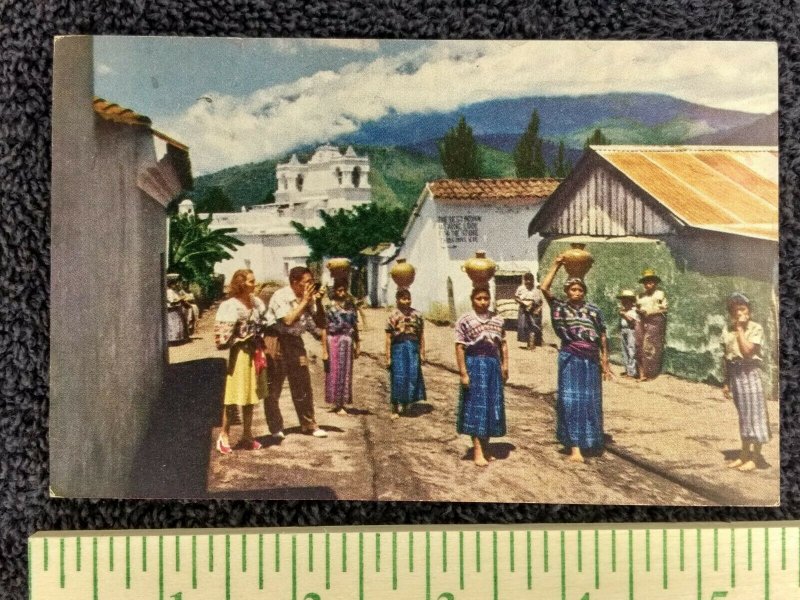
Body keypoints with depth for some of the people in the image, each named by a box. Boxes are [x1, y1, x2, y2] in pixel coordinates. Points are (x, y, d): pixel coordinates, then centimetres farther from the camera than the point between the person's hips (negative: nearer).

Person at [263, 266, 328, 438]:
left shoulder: (308, 298, 3)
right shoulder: (280, 296, -15)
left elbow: (320, 324, 3)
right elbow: (288, 320, -26)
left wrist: (318, 302, -10)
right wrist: (304, 301, -20)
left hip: (295, 342, 6)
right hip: (276, 342, -6)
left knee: (303, 385, 7)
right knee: (273, 387, 1)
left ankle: (309, 425, 16)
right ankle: (275, 428, 12)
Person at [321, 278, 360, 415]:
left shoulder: (351, 305, 7)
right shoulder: (330, 306, -4)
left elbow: (355, 326, 11)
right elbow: (324, 329, -6)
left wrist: (357, 346, 10)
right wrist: (324, 350, -10)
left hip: (348, 342, 4)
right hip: (334, 341, -4)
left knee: (346, 373, 7)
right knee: (335, 373, 1)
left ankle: (341, 403, 16)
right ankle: (337, 404, 7)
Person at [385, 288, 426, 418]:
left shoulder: (417, 315, 7)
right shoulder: (392, 315, 0)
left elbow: (421, 335, 9)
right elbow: (388, 338, -1)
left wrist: (422, 353, 3)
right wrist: (388, 357, -4)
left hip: (413, 348, 2)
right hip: (398, 348, -2)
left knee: (413, 376, 0)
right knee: (398, 378, -1)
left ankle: (406, 404, 20)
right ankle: (395, 409, 11)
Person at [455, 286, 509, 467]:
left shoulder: (497, 320, 7)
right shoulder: (464, 321, -7)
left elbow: (503, 344, 11)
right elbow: (460, 348, -9)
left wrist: (505, 366, 2)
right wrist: (463, 373, -14)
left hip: (493, 365, 5)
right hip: (474, 366, -5)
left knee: (492, 406, 10)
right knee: (476, 406, -2)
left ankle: (486, 447, 23)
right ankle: (478, 451, 2)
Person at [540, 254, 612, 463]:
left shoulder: (594, 311, 3)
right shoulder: (560, 308, 0)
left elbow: (603, 338, 6)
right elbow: (544, 288, -12)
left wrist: (605, 362, 4)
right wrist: (556, 265, -8)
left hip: (591, 360, 2)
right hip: (570, 359, -2)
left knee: (590, 401, 9)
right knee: (571, 400, -4)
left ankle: (589, 440, 25)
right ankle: (575, 447, -4)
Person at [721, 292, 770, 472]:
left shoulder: (756, 328, -9)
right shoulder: (727, 329, 6)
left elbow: (747, 351, -22)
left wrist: (740, 328, -15)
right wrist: (725, 382, 11)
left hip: (749, 372, -5)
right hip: (734, 373, 5)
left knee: (754, 414, 0)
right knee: (743, 415, 13)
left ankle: (755, 457, 8)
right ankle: (744, 454, 21)